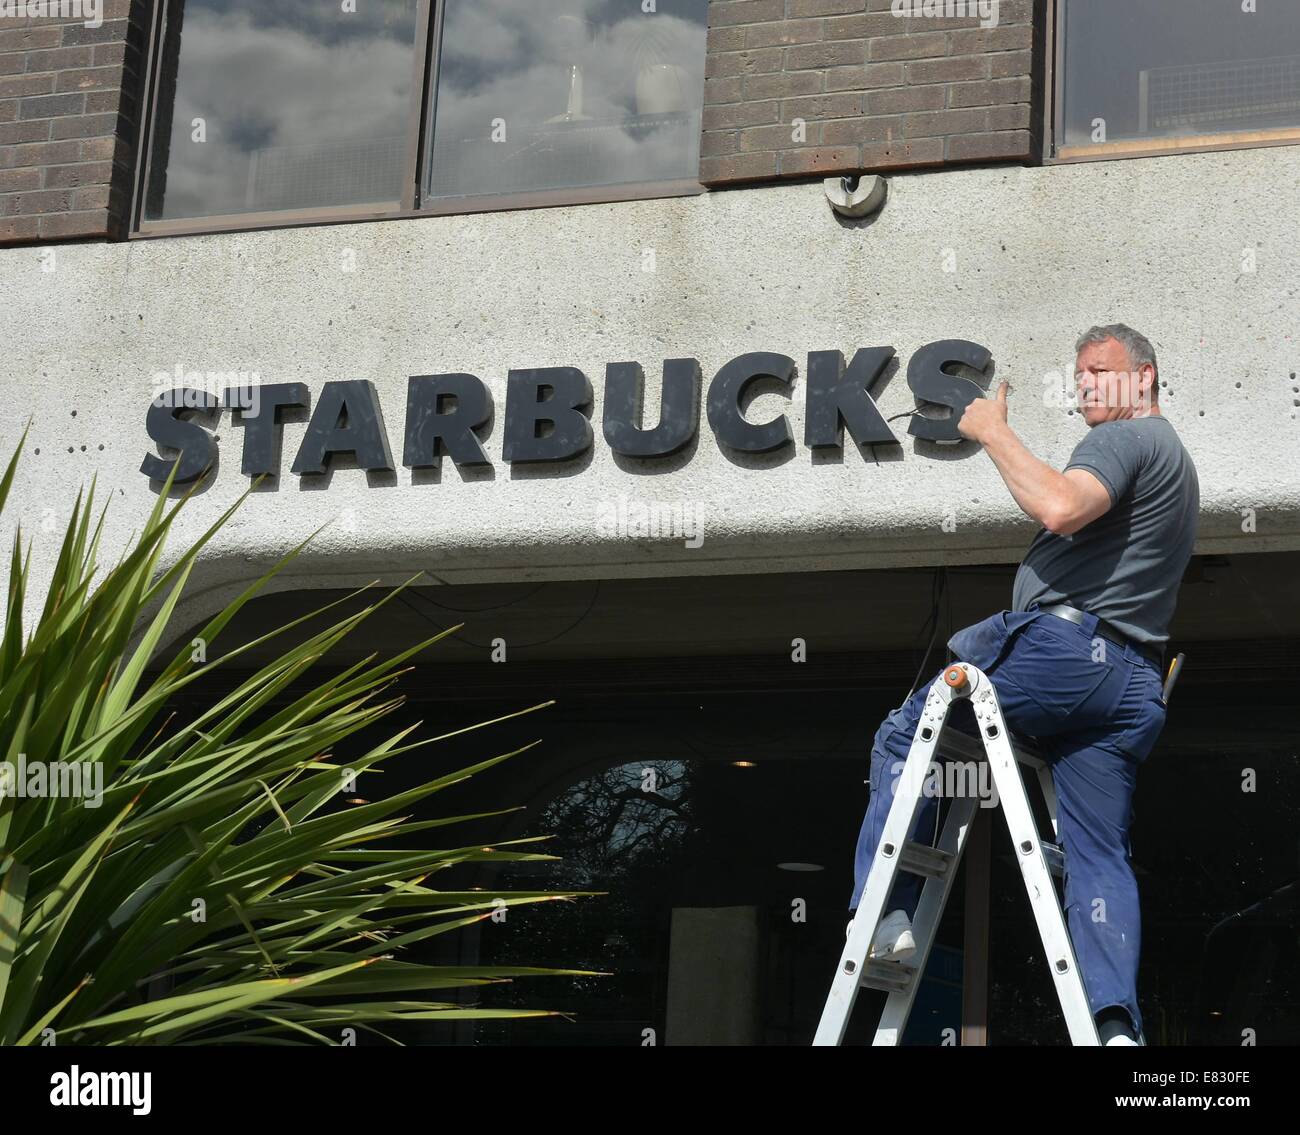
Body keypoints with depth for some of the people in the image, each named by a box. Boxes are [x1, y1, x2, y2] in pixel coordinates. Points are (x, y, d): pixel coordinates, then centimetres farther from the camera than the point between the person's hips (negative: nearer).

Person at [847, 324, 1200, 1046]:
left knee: (903, 738, 4)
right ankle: (1116, 1023, -8)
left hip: (1062, 646, -9)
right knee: (1100, 853, 4)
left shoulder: (1126, 439, -4)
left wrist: (994, 433, -14)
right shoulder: (1177, 461, 29)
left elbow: (1060, 507, -24)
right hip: (1130, 681, 9)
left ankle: (886, 913, -5)